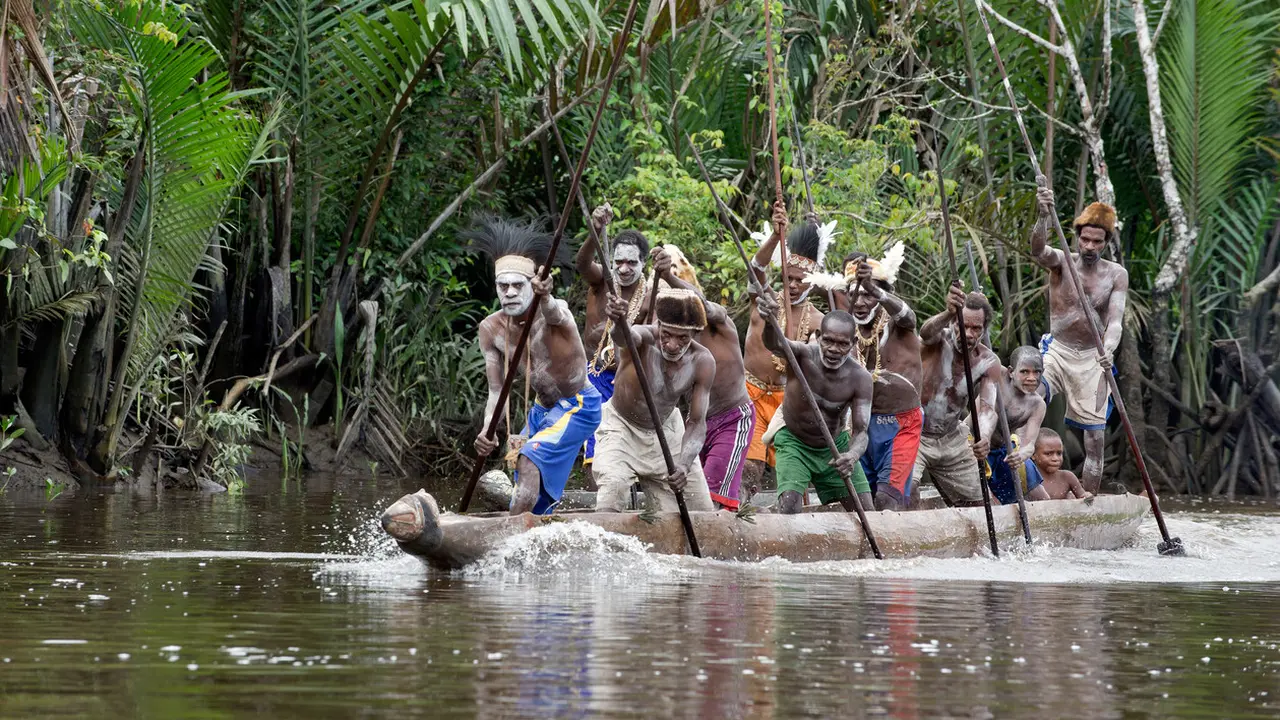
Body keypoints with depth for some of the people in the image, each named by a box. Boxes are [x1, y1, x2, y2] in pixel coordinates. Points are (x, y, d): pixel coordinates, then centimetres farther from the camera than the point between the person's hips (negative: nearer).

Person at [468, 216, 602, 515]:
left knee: (530, 462, -26)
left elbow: (555, 314, -54)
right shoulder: (491, 329, -10)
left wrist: (545, 299, -79)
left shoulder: (554, 311, -26)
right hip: (542, 409, 7)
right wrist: (487, 431, -27)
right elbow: (497, 392, -8)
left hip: (578, 406, -7)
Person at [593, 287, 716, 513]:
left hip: (667, 428, 4)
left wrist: (685, 464, -38)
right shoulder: (645, 338, -31)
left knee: (701, 510, 5)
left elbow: (696, 423, -20)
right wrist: (619, 323, -84)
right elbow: (625, 337, -58)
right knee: (613, 485, -31)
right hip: (622, 427, -4)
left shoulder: (703, 362, -20)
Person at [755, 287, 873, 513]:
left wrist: (852, 456, -46)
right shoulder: (804, 355, -28)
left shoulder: (860, 378, -20)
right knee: (789, 507, -23)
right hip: (794, 443, -3)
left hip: (836, 446, 3)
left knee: (866, 511, 3)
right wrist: (770, 322, -77)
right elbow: (775, 344, -51)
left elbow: (860, 431, -22)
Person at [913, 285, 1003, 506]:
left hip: (952, 439, 5)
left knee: (976, 503, 10)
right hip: (915, 435, -5)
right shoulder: (940, 339, -18)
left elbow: (988, 407, -21)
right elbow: (926, 332, -44)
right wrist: (948, 313, -67)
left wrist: (984, 437, -45)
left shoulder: (989, 363, -9)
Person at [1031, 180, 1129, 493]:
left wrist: (1108, 349, -37)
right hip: (1056, 351, -1)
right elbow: (1038, 249, -29)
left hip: (1092, 360, 1)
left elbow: (1116, 320, -15)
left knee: (1095, 439, 0)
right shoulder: (1061, 262, -6)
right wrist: (1044, 216, -50)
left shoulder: (1116, 274, -3)